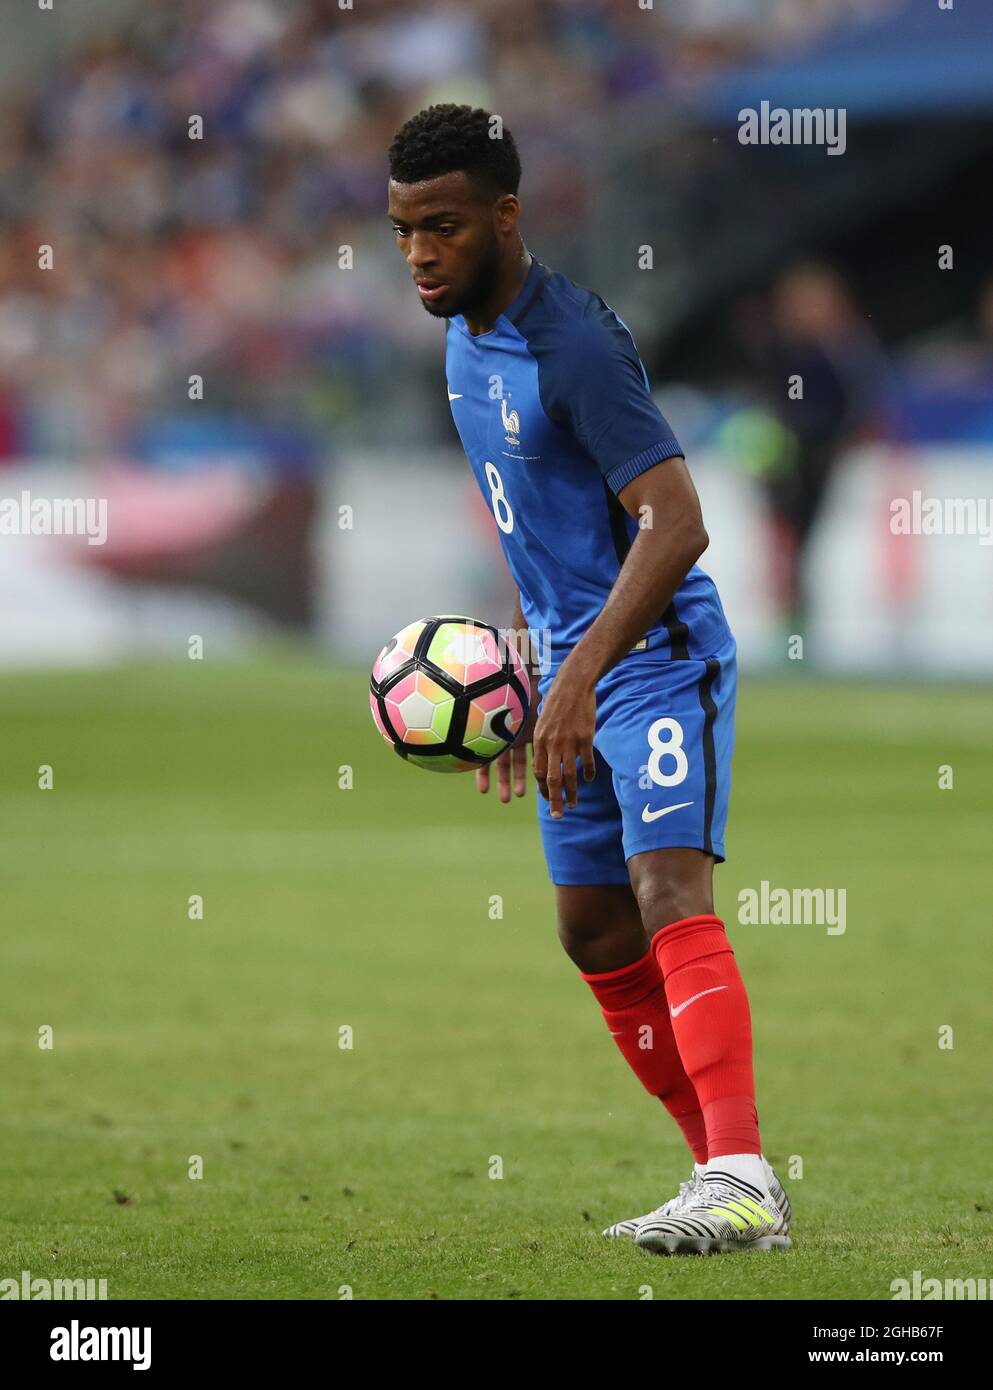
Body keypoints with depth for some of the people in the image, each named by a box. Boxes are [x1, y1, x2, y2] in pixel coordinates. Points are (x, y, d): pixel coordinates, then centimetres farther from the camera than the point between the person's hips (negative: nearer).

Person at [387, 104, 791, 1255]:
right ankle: (729, 1174, 19)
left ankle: (742, 1187, -33)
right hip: (573, 665, 10)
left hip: (657, 654, -10)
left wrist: (581, 676, -33)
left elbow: (674, 524, -27)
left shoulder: (573, 345, -20)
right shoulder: (466, 340, 10)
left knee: (670, 894, -23)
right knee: (594, 932, 10)